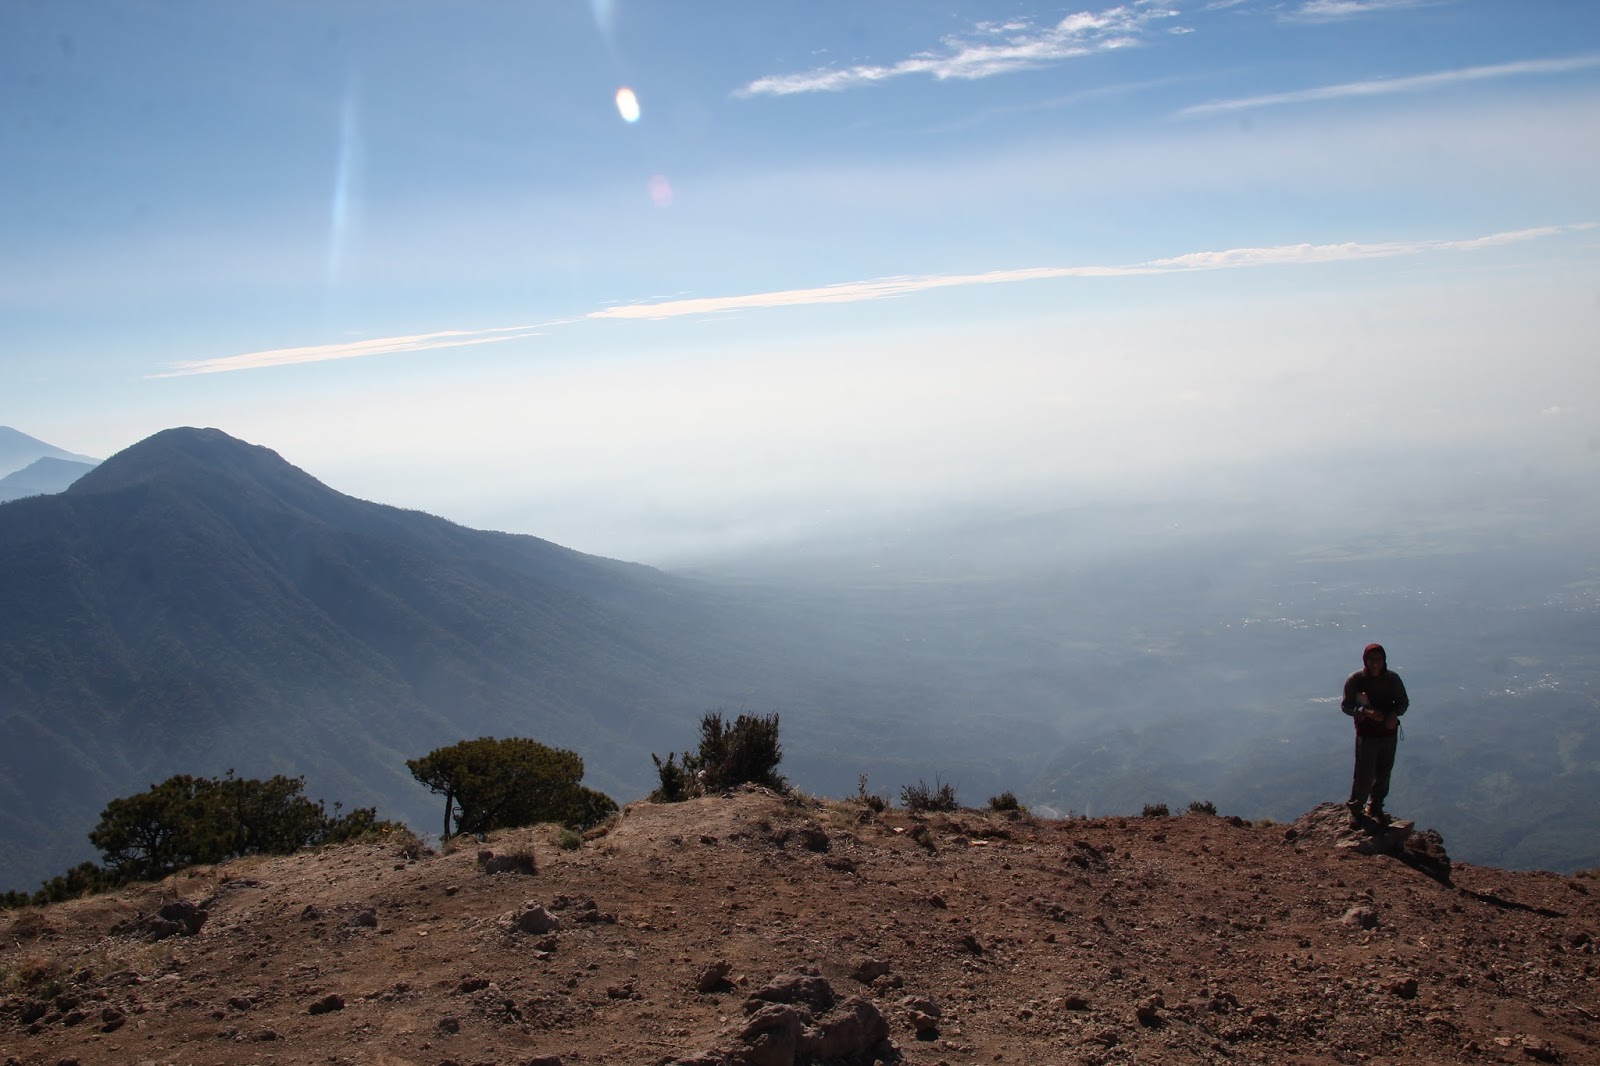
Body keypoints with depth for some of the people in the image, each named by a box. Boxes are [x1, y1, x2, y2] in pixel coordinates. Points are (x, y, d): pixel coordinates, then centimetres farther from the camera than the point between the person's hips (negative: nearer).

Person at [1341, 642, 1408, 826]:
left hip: (1389, 733, 3)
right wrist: (1365, 712, -23)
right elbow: (1345, 706, -6)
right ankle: (1355, 810, 16)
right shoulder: (1355, 680, -11)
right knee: (1364, 776, -3)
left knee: (1383, 774, 14)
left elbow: (1404, 702, 8)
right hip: (1366, 735, -3)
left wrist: (1395, 713, -13)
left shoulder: (1393, 678, -3)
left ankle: (1375, 808, 32)